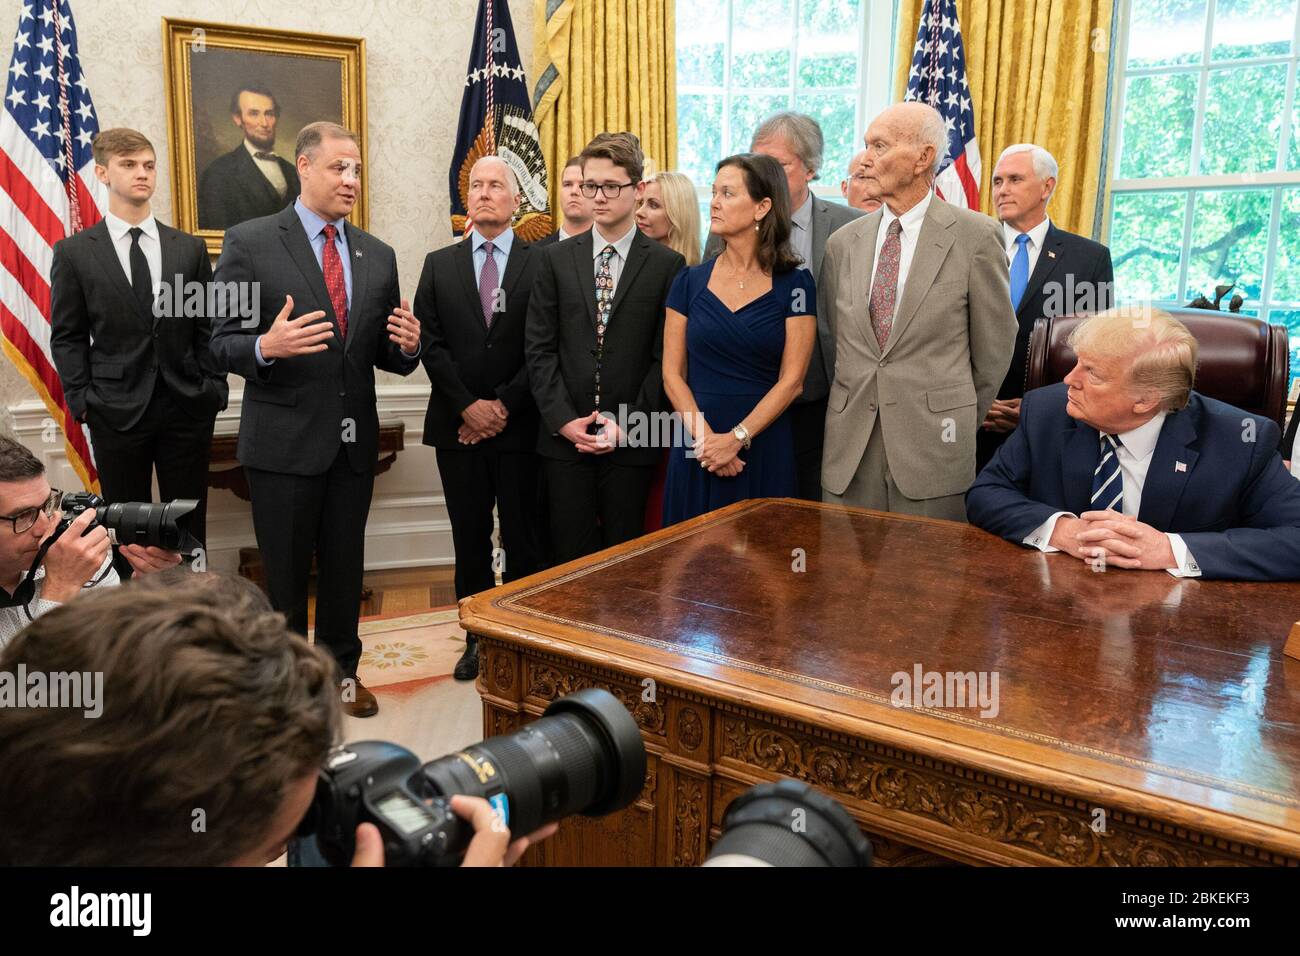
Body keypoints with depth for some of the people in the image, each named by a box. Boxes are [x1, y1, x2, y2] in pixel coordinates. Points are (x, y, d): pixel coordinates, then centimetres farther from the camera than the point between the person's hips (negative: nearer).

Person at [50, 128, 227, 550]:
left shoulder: (190, 248, 7)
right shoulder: (74, 252, 3)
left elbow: (208, 327, 8)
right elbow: (67, 337, 4)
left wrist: (214, 388, -1)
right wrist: (81, 400, -4)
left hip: (187, 408, 1)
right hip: (117, 411, -1)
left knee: (189, 526, 8)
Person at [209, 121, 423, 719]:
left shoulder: (378, 255, 9)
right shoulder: (249, 243, -6)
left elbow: (385, 356, 10)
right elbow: (222, 343, -7)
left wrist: (405, 345, -13)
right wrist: (266, 346, -28)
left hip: (354, 440, 4)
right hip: (284, 439, -4)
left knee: (344, 564, 16)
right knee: (285, 571, 9)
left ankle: (341, 668, 34)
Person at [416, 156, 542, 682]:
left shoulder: (540, 263, 1)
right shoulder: (439, 264, 10)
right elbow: (430, 343, 2)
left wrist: (504, 406, -11)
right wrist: (468, 406, -9)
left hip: (520, 425, -2)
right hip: (458, 425, 3)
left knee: (522, 540, 4)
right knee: (469, 540, 9)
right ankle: (477, 637, 21)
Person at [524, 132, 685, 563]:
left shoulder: (666, 265, 1)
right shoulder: (555, 259, 7)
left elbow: (667, 357, -2)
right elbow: (539, 347, 3)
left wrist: (628, 423, -10)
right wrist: (563, 419, -7)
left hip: (633, 440, -1)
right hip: (564, 436, 2)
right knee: (569, 556, 6)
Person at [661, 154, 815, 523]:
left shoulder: (794, 284, -2)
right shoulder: (690, 282, 4)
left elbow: (791, 379, -6)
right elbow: (672, 374, 2)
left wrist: (736, 438, -15)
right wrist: (705, 437, -12)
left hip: (765, 448, -2)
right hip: (696, 449, 2)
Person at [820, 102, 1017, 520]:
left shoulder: (975, 236, -4)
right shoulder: (843, 242, 8)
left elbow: (994, 346, 3)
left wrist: (964, 421, 10)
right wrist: (850, 409, 12)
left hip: (934, 444, -3)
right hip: (849, 450, 3)